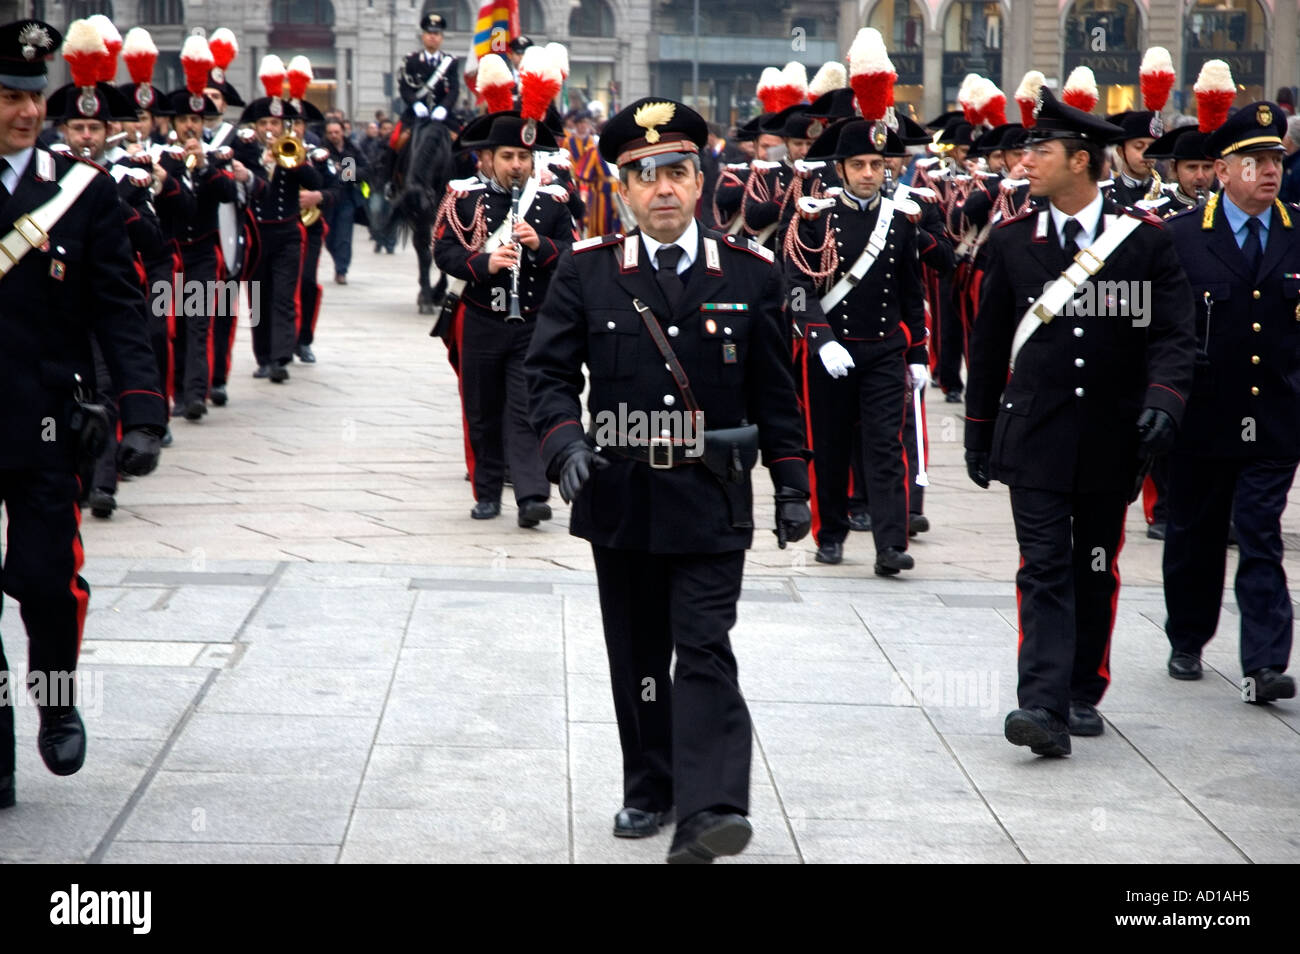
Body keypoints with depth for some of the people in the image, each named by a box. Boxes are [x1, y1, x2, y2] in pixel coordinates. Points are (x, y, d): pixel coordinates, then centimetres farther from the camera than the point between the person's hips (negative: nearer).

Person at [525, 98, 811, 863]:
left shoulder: (750, 274, 2)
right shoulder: (586, 273, 1)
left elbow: (775, 392, 6)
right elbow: (549, 370, 1)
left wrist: (792, 484, 5)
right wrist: (565, 441, -17)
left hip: (711, 499, -2)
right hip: (621, 498, 2)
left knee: (705, 653, -9)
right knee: (637, 657, 12)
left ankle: (711, 808, -14)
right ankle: (650, 791, 27)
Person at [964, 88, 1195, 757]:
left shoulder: (1144, 240, -1)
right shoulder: (1011, 241, 4)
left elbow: (1172, 333, -2)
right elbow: (989, 344, 11)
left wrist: (1163, 400, -21)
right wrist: (980, 433, 12)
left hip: (1110, 439, 0)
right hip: (1036, 437, 0)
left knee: (1096, 573, 11)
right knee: (1044, 570, -9)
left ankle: (1083, 696, 25)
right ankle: (1044, 707, -17)